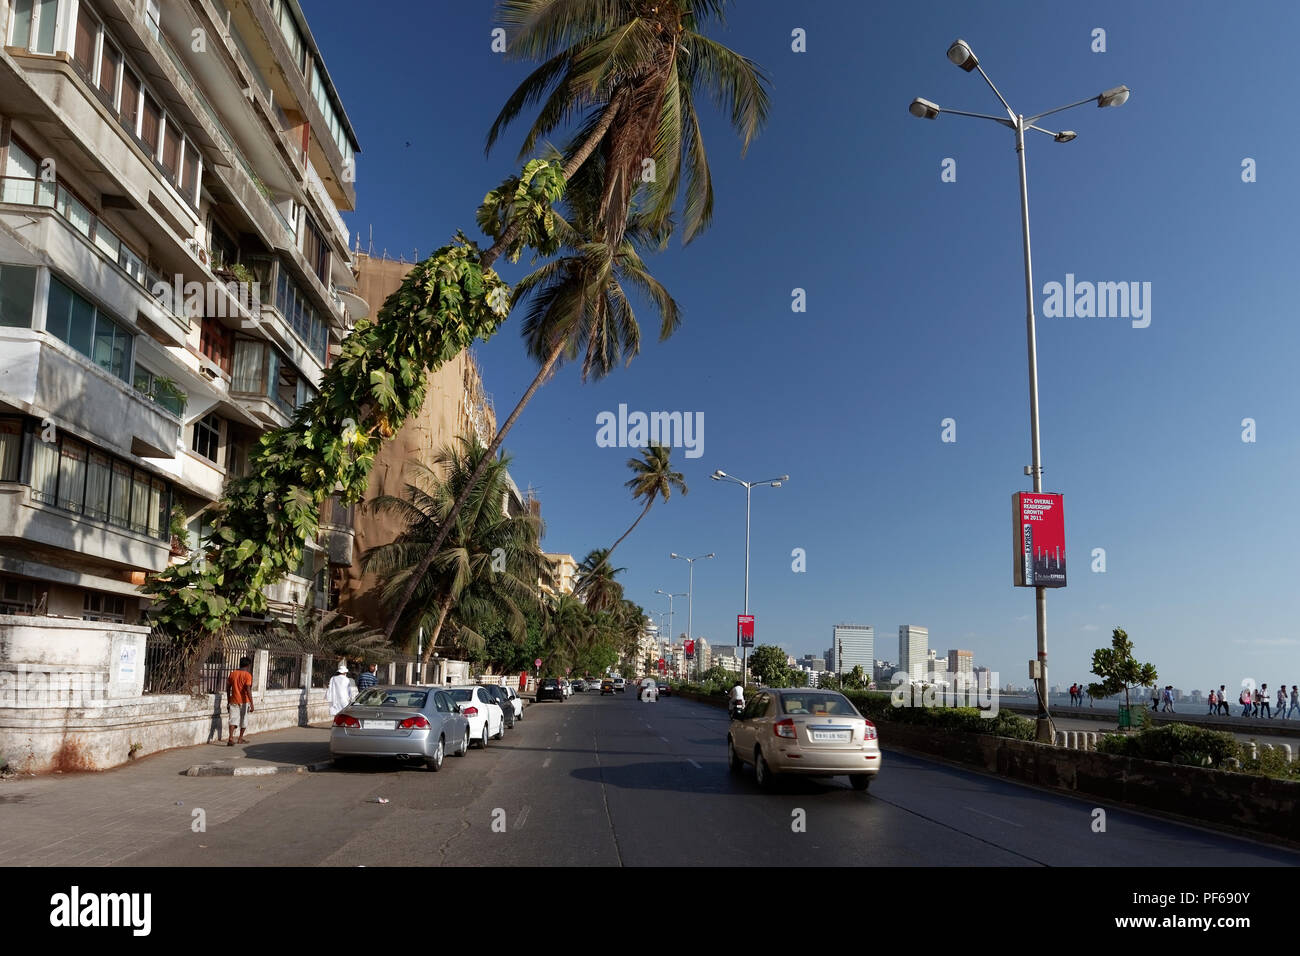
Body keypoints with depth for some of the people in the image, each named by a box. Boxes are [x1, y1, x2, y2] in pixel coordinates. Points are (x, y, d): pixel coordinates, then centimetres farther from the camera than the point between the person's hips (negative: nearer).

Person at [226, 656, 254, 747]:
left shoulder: (233, 673, 5)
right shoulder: (247, 675, -11)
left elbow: (228, 687, 11)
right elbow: (248, 690, -19)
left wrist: (228, 699, 24)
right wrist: (251, 704, -19)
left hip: (234, 701, 3)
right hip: (244, 701, -3)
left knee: (233, 719, -2)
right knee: (244, 720, 14)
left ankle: (231, 738, -21)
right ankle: (240, 738, 23)